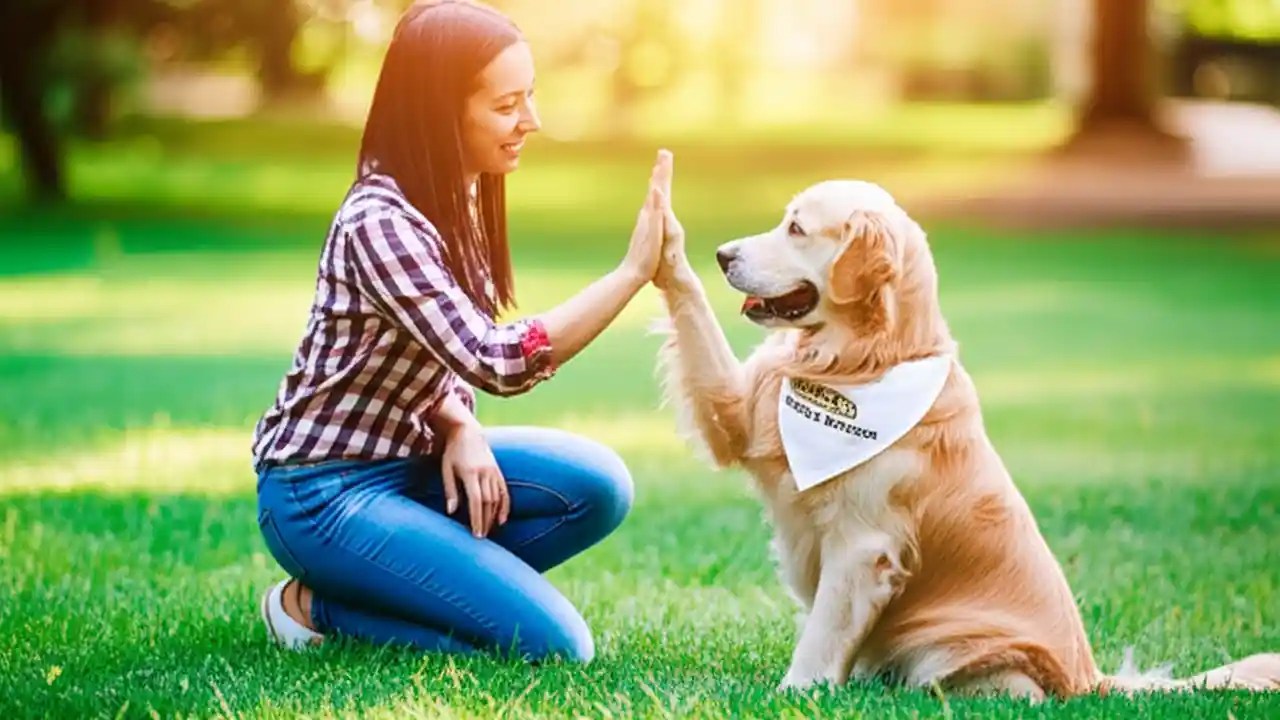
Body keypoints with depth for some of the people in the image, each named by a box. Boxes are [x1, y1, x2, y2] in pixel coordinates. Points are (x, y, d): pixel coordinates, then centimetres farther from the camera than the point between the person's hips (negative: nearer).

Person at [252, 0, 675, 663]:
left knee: (598, 486, -7)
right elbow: (497, 363, -31)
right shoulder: (381, 222, -24)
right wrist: (632, 272, -30)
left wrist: (459, 426, -9)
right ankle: (318, 607, -1)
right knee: (554, 646, -14)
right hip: (323, 491, -9)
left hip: (404, 460, 9)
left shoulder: (458, 197, 5)